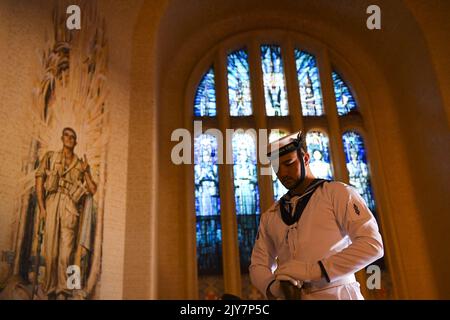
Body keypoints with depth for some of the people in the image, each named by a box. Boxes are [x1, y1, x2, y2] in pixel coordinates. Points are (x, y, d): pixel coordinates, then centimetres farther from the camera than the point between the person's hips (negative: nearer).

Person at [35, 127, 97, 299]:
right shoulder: (50, 157, 14)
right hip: (52, 203, 0)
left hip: (70, 206, 0)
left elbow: (93, 190, 11)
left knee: (66, 250, -8)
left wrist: (85, 171, -2)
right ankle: (50, 288, 9)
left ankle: (62, 290, -6)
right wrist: (41, 207, -3)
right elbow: (39, 181, 6)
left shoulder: (80, 164, 16)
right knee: (51, 248, -2)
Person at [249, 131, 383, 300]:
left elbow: (372, 244, -12)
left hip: (337, 294, -3)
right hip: (290, 296, 4)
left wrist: (312, 270, -19)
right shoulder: (269, 216, 11)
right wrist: (273, 286, -13)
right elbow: (258, 265, 10)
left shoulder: (337, 193, -2)